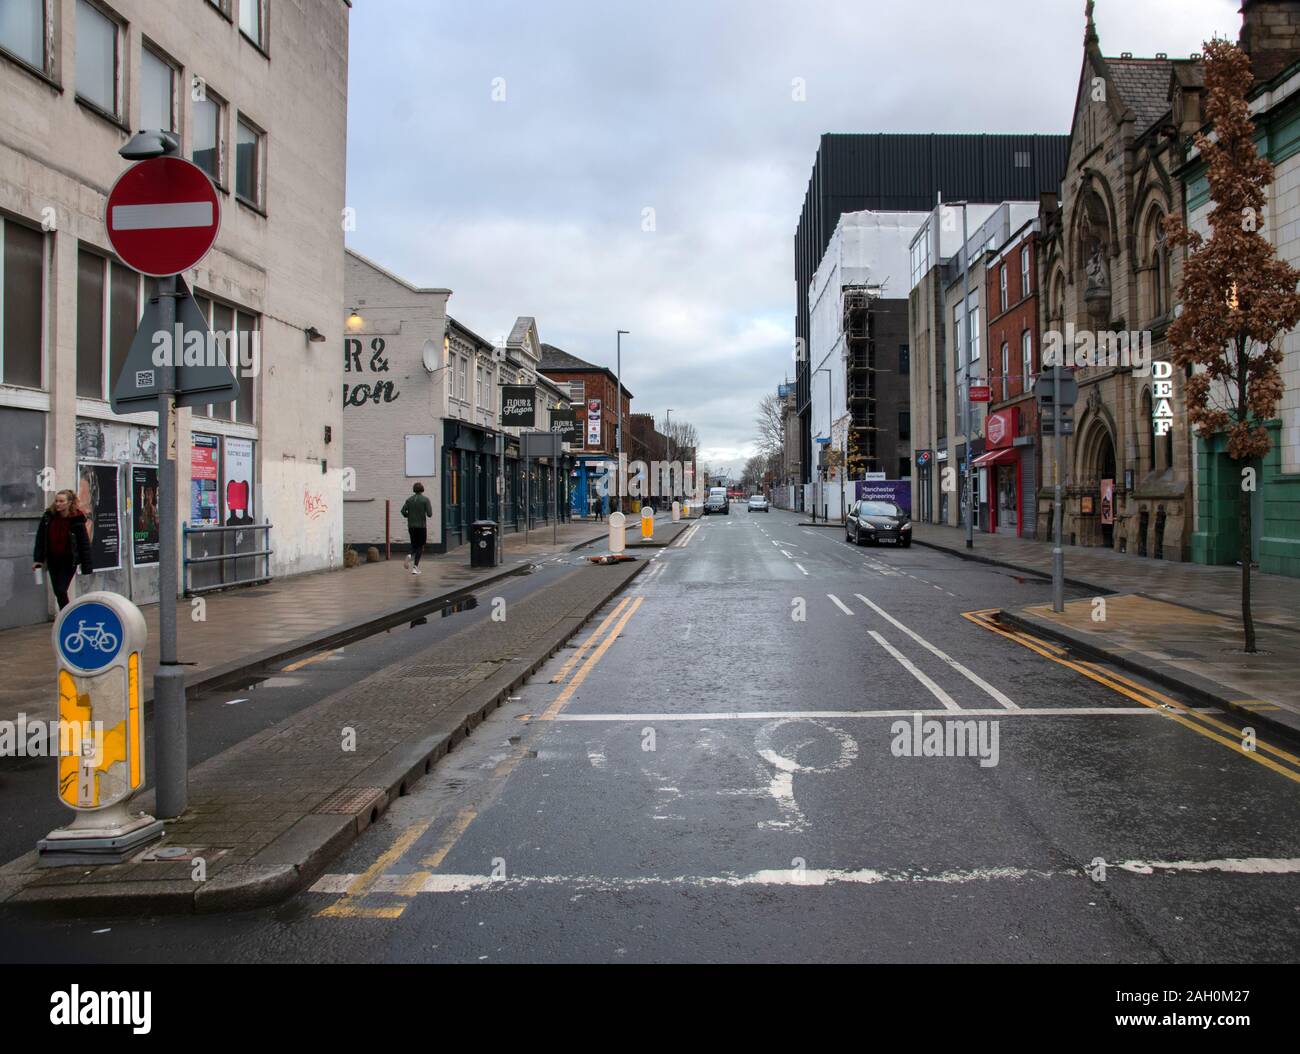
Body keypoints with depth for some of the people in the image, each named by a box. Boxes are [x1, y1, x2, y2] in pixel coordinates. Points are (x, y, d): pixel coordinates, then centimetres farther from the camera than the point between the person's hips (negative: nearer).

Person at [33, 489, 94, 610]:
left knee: (61, 590, -12)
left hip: (69, 560, -5)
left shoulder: (77, 520, -13)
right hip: (53, 558, 5)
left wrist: (86, 566, -12)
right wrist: (38, 559, 0)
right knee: (57, 592, 11)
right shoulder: (48, 516, -2)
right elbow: (40, 538, 4)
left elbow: (84, 542, -11)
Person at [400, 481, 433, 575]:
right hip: (421, 525, -3)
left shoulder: (409, 500, 4)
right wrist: (430, 507, 9)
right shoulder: (425, 500, -6)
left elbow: (403, 511, -6)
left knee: (414, 545, 17)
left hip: (411, 526, 3)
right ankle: (415, 566, -8)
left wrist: (409, 516, 12)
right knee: (420, 547, 4)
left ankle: (411, 557, -15)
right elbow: (429, 514, -12)